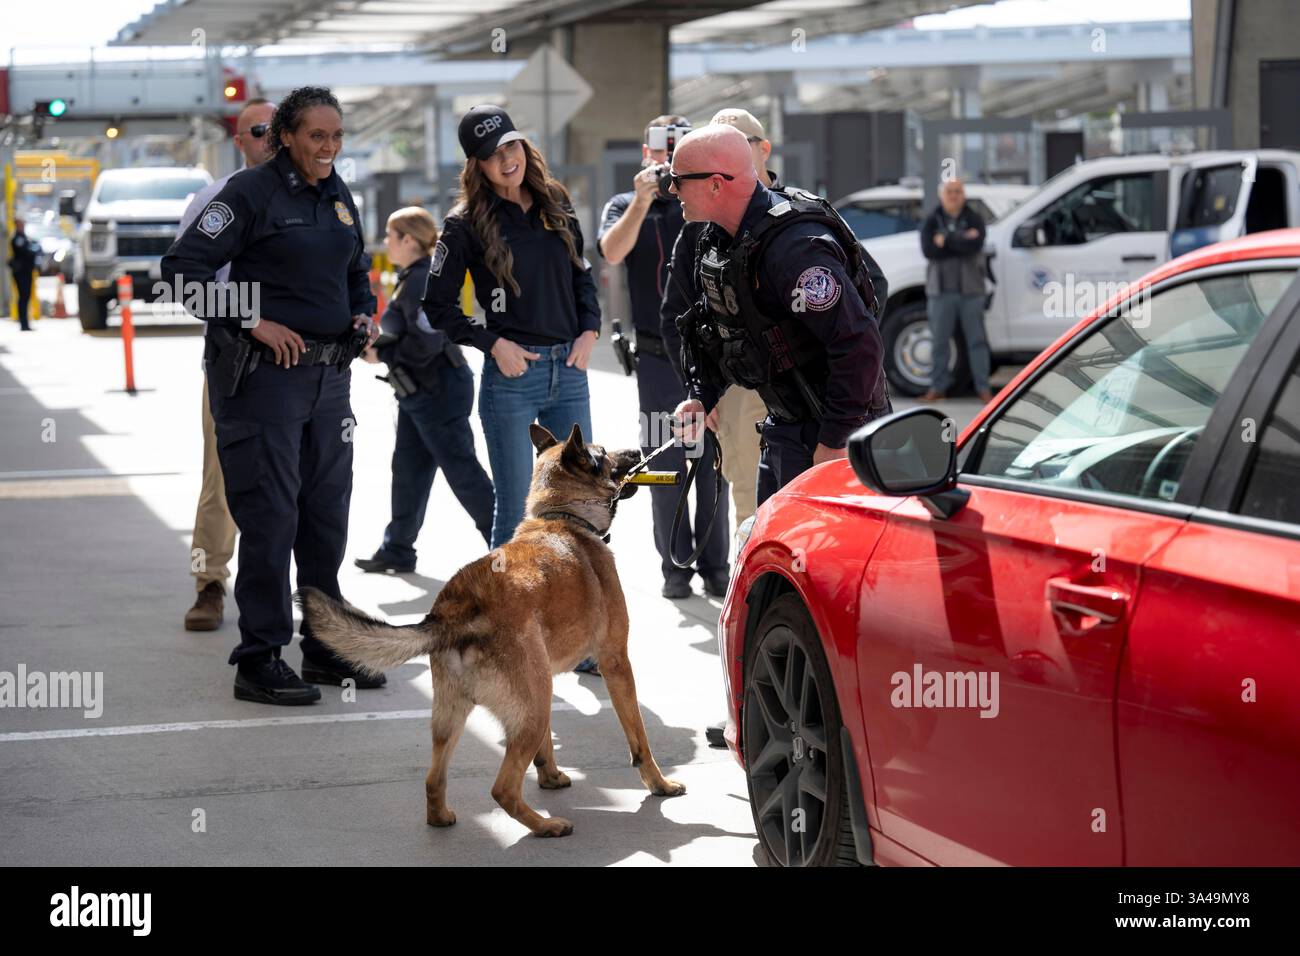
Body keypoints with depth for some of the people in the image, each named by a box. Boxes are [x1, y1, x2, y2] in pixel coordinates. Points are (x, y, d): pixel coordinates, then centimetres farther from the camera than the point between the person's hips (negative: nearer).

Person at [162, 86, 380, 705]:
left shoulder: (339, 197, 13)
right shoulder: (252, 192, -9)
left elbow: (357, 271, 30)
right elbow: (182, 267, -14)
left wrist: (364, 315, 10)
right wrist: (254, 323, -18)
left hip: (330, 376, 7)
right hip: (264, 374, -7)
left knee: (327, 512, 12)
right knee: (270, 516, -5)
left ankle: (327, 647, 23)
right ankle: (259, 660, 2)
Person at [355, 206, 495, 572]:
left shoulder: (422, 281, -20)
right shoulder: (412, 278, 13)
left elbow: (425, 343, -24)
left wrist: (382, 354, -14)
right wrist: (377, 344, 7)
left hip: (438, 392, -11)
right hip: (419, 391, 11)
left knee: (461, 470, -5)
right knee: (408, 469, 13)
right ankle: (397, 550, 20)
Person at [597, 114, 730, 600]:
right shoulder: (626, 206, 7)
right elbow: (612, 252, -12)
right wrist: (642, 201, -23)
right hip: (660, 357, 0)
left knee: (715, 464, 2)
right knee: (666, 466, 2)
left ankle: (715, 565, 9)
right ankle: (676, 567, 9)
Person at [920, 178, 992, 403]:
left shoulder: (974, 220, 5)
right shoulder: (932, 222, 8)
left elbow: (974, 245, -14)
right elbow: (928, 250, -9)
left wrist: (946, 240, -12)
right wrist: (961, 242, -12)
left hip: (970, 289, -1)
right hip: (941, 289, 1)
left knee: (976, 339, -1)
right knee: (939, 340, 4)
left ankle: (982, 386, 2)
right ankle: (938, 386, 12)